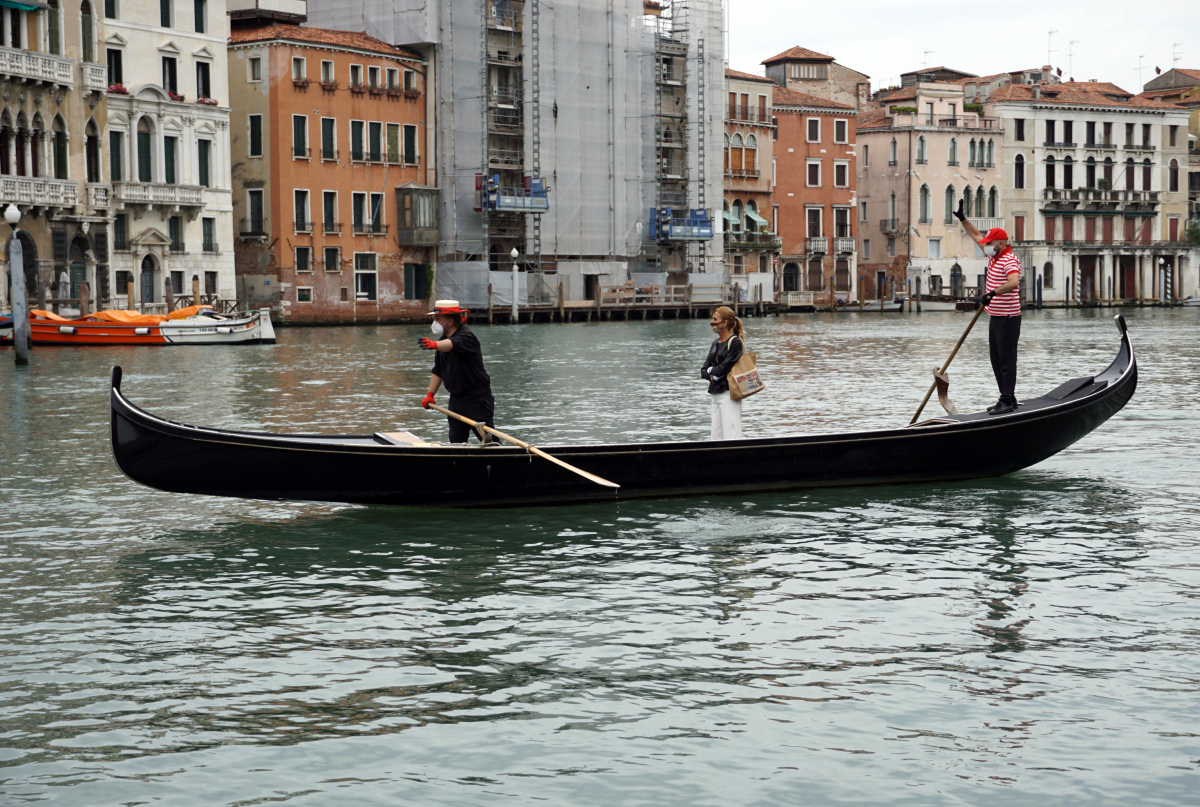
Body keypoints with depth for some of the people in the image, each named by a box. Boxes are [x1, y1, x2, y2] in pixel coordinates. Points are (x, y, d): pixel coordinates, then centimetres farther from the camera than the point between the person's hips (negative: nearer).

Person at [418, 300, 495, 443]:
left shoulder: (466, 336, -16)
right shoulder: (444, 340, 11)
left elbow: (453, 344, -41)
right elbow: (438, 371, 18)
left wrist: (434, 344, -59)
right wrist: (430, 394, 11)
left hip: (477, 399, -8)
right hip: (456, 399, 8)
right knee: (456, 440, 6)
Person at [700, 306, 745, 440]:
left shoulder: (735, 342, -8)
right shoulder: (715, 343, 16)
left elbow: (724, 367, -17)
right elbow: (703, 370, 13)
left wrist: (711, 371, 1)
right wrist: (713, 374, -7)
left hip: (729, 393, -9)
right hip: (716, 394, 9)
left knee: (731, 437, -11)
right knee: (716, 438, 8)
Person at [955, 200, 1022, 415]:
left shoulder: (1009, 260, -18)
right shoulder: (994, 255, 11)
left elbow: (1014, 282, -36)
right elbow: (976, 236, 22)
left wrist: (992, 293, -41)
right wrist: (962, 218, 18)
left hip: (1007, 318, -10)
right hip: (995, 317, 10)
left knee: (1006, 359, -7)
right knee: (996, 359, 12)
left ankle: (1007, 401, -6)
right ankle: (1007, 398, 17)